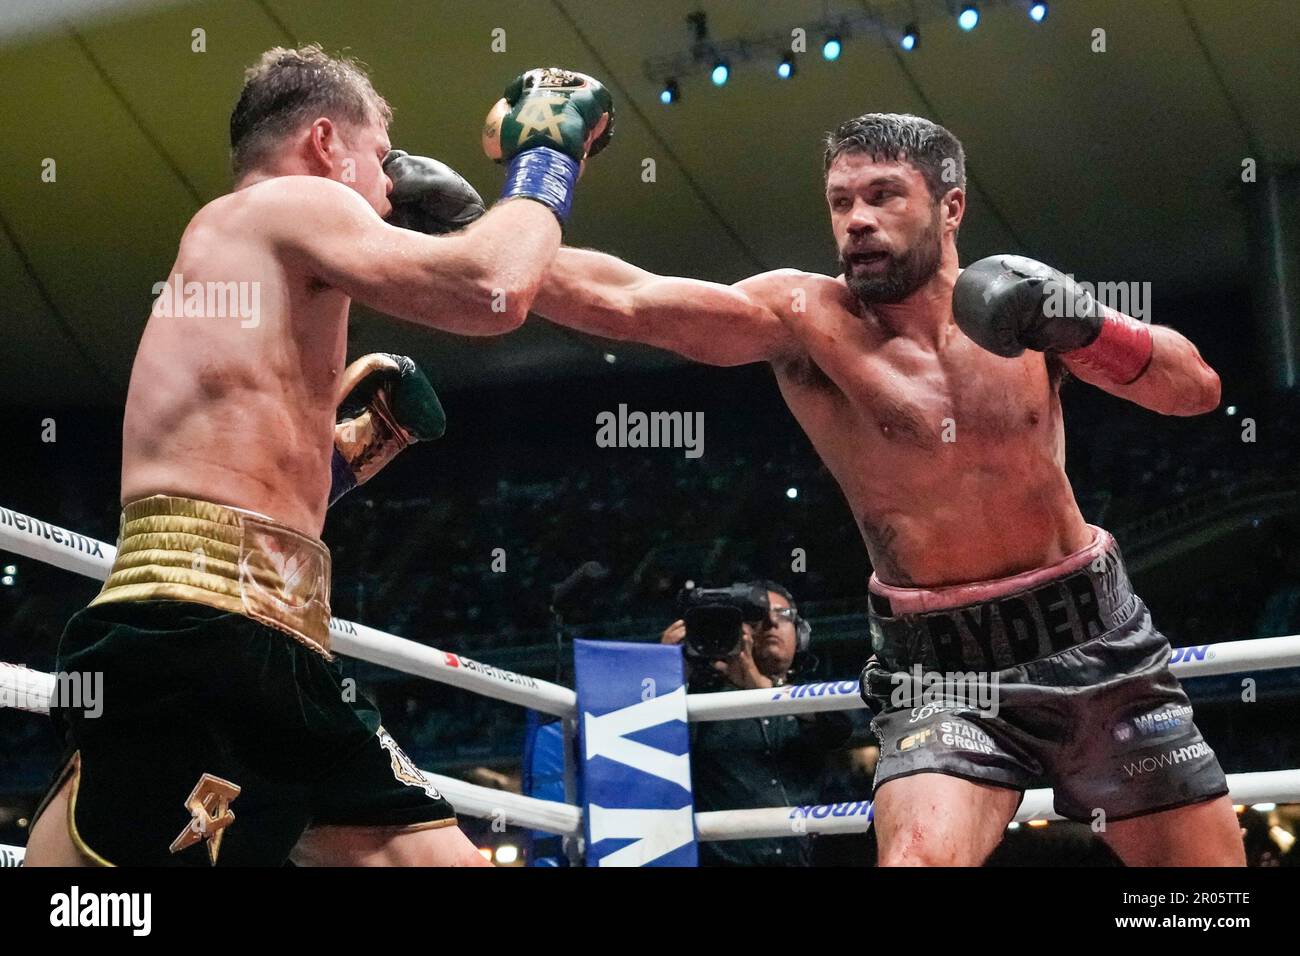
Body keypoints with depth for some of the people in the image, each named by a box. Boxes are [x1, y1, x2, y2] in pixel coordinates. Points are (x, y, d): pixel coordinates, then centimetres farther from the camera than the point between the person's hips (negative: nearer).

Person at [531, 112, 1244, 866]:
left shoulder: (1016, 298, -1)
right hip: (943, 666, -3)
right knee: (917, 855, -28)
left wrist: (1088, 328, -19)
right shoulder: (804, 317, -11)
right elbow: (621, 300, -23)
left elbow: (1200, 390, -2)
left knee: (1212, 861, 9)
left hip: (1094, 639, 3)